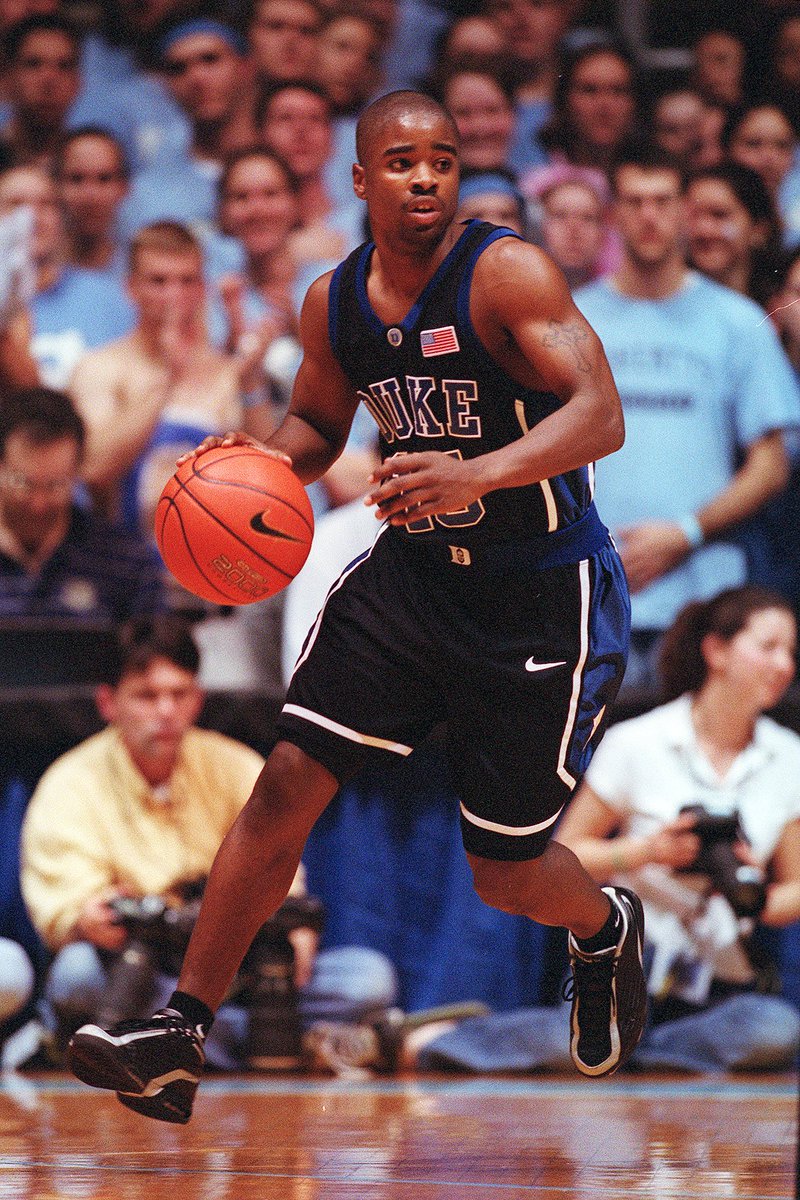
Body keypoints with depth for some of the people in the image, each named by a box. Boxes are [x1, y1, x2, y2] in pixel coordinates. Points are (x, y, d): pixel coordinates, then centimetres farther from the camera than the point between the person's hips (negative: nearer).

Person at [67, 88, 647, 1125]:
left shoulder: (505, 273, -19)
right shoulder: (334, 303, 0)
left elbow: (601, 415, -30)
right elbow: (317, 424, 19)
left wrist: (480, 473, -46)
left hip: (541, 599, -5)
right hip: (410, 573, 5)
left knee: (504, 872, 3)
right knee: (287, 784, -7)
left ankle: (607, 929, 40)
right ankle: (179, 1038, -1)